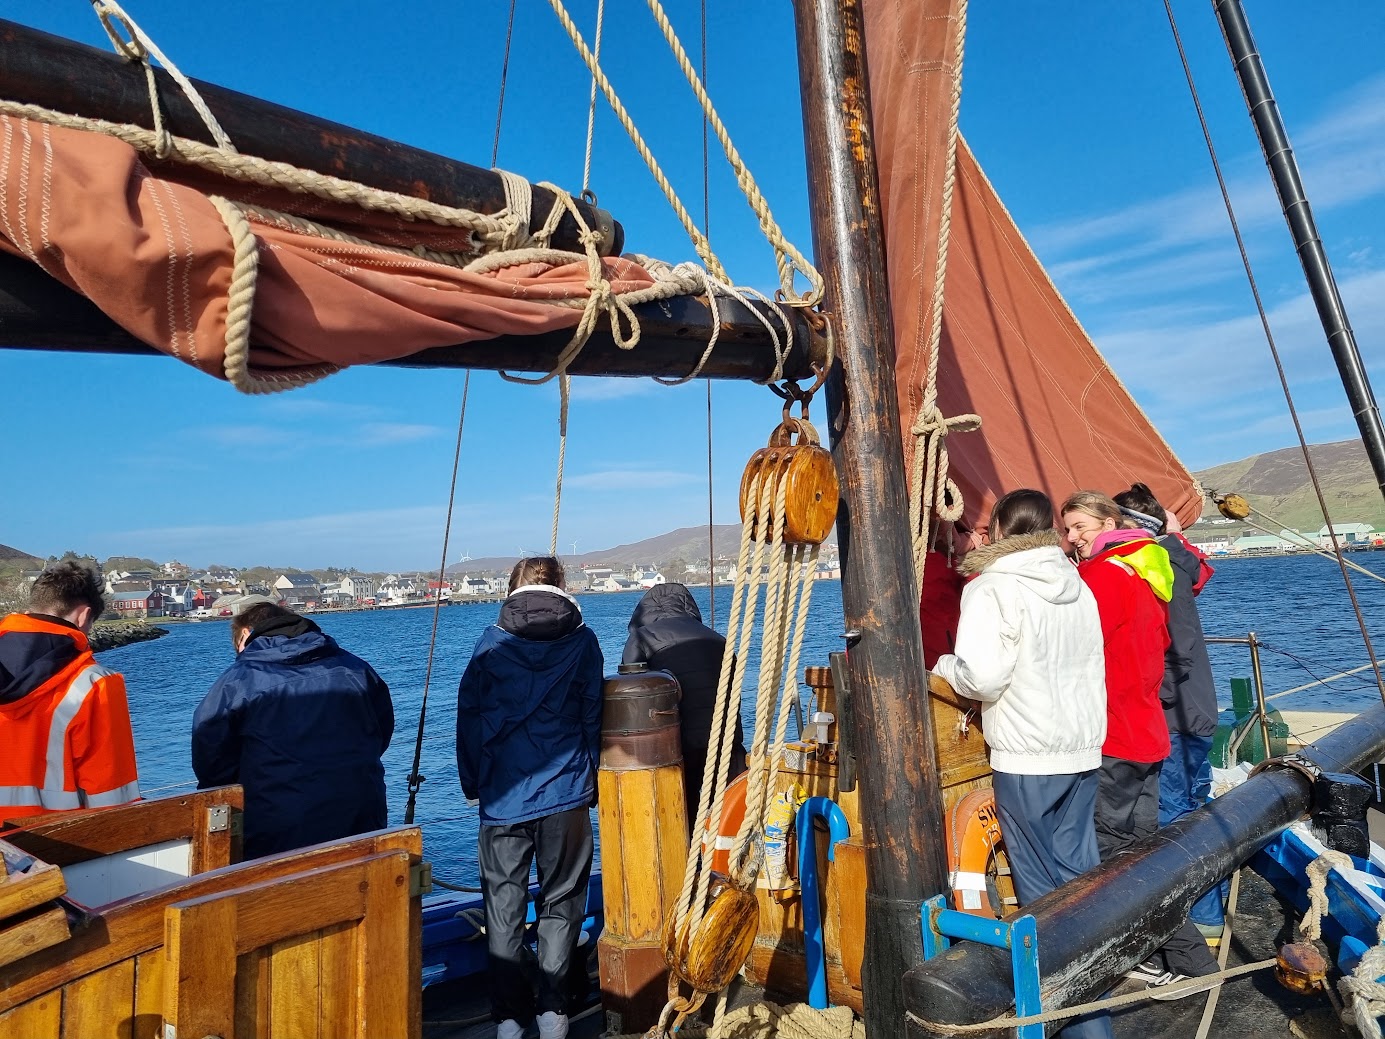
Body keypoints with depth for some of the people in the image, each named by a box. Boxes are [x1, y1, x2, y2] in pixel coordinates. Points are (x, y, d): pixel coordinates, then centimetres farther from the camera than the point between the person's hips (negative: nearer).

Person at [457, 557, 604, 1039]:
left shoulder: (491, 642, 0)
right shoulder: (583, 641, 0)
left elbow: (468, 716, 3)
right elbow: (593, 716, 3)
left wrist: (474, 784, 13)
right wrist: (588, 780, 14)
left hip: (503, 796, 0)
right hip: (566, 793, 0)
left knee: (503, 908, 12)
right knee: (560, 904, 12)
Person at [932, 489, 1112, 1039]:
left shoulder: (991, 588, -14)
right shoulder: (1077, 585, 9)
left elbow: (982, 677, -22)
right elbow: (1089, 666, 15)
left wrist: (945, 665, -2)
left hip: (1026, 756, -7)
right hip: (1083, 748, 7)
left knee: (1040, 887, 5)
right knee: (1079, 874, 15)